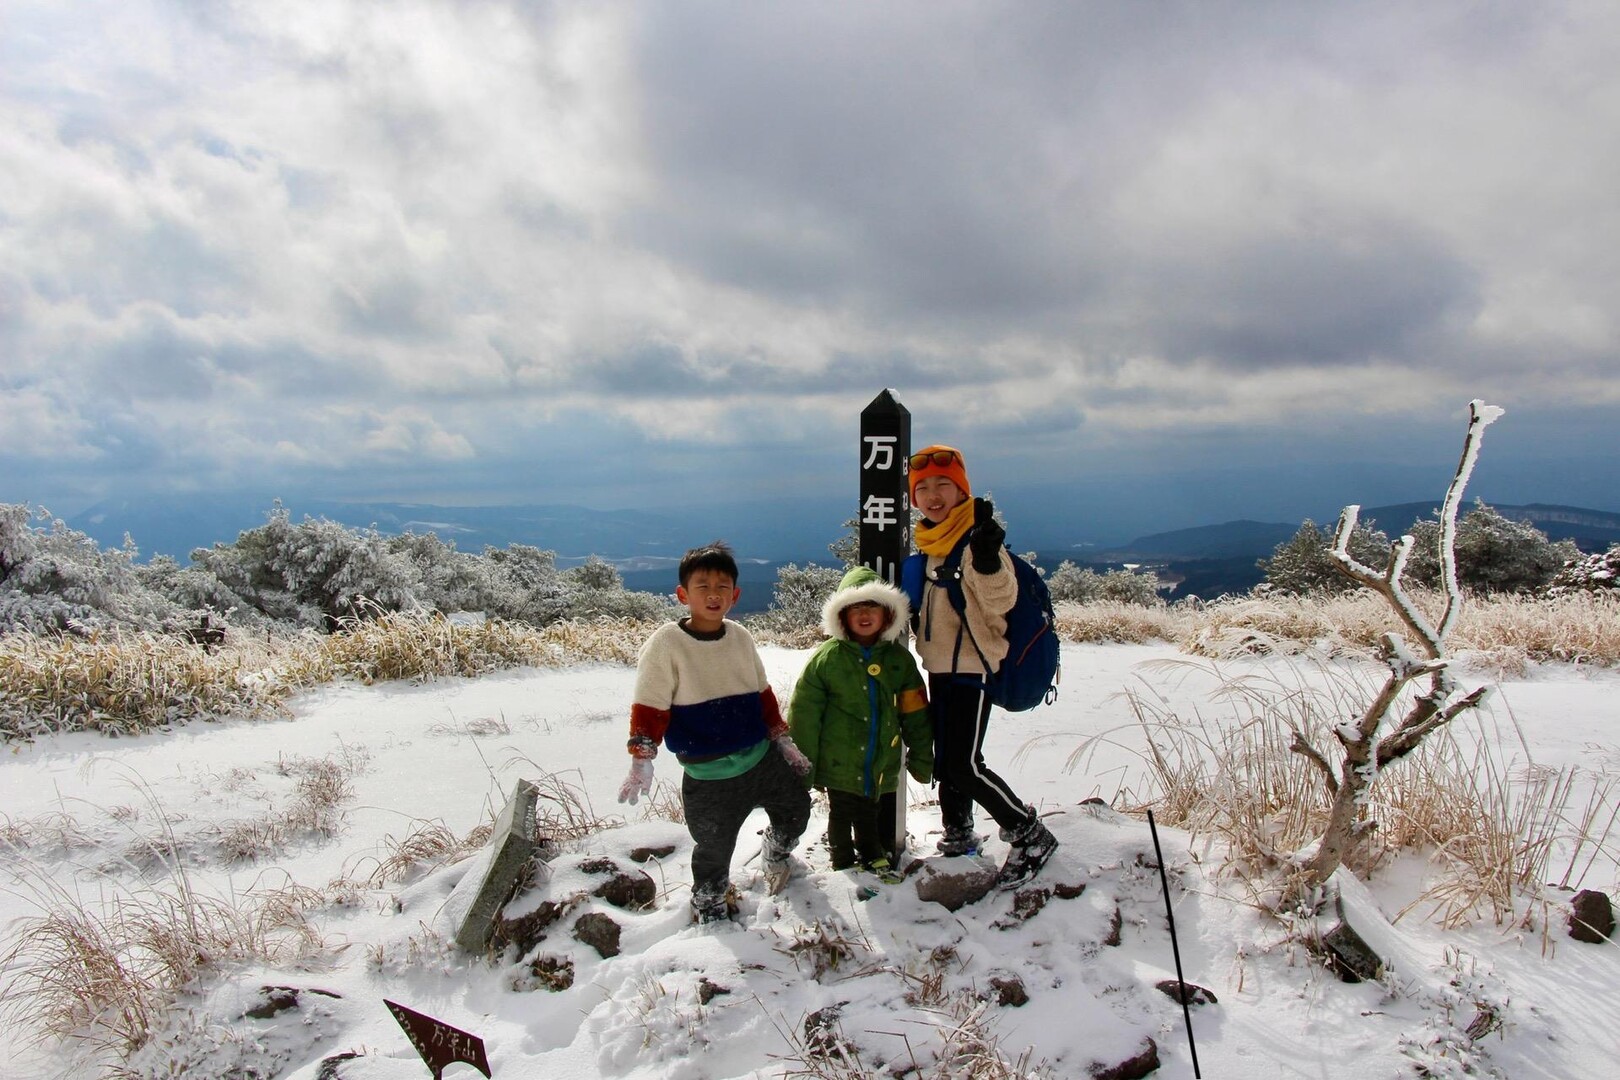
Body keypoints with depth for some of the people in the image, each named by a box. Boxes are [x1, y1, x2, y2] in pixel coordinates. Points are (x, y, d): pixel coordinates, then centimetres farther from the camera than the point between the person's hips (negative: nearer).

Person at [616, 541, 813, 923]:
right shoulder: (666, 643, -13)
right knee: (713, 849, 8)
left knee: (796, 810, 17)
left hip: (762, 758, 5)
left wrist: (783, 741, 13)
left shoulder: (739, 637, 2)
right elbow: (649, 708, -12)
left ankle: (775, 856, 49)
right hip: (706, 775, -4)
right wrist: (641, 760, -19)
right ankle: (710, 915, 35)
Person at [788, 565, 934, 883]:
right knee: (842, 818, 16)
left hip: (883, 767, 2)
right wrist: (804, 765, -8)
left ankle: (874, 859, 42)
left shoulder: (899, 659, -1)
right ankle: (845, 866, 38)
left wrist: (921, 759, 7)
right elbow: (804, 714, -9)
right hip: (839, 764, -2)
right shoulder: (827, 657, -11)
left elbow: (915, 715, 5)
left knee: (874, 818, 17)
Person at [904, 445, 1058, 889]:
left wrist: (988, 558, -42)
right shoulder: (927, 545, 11)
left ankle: (1031, 837, 4)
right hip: (940, 666, 9)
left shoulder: (975, 538, -15)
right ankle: (958, 836, 34)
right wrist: (906, 615, 9)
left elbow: (1000, 602, -27)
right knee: (945, 758, 17)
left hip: (972, 666, -9)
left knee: (964, 764, -11)